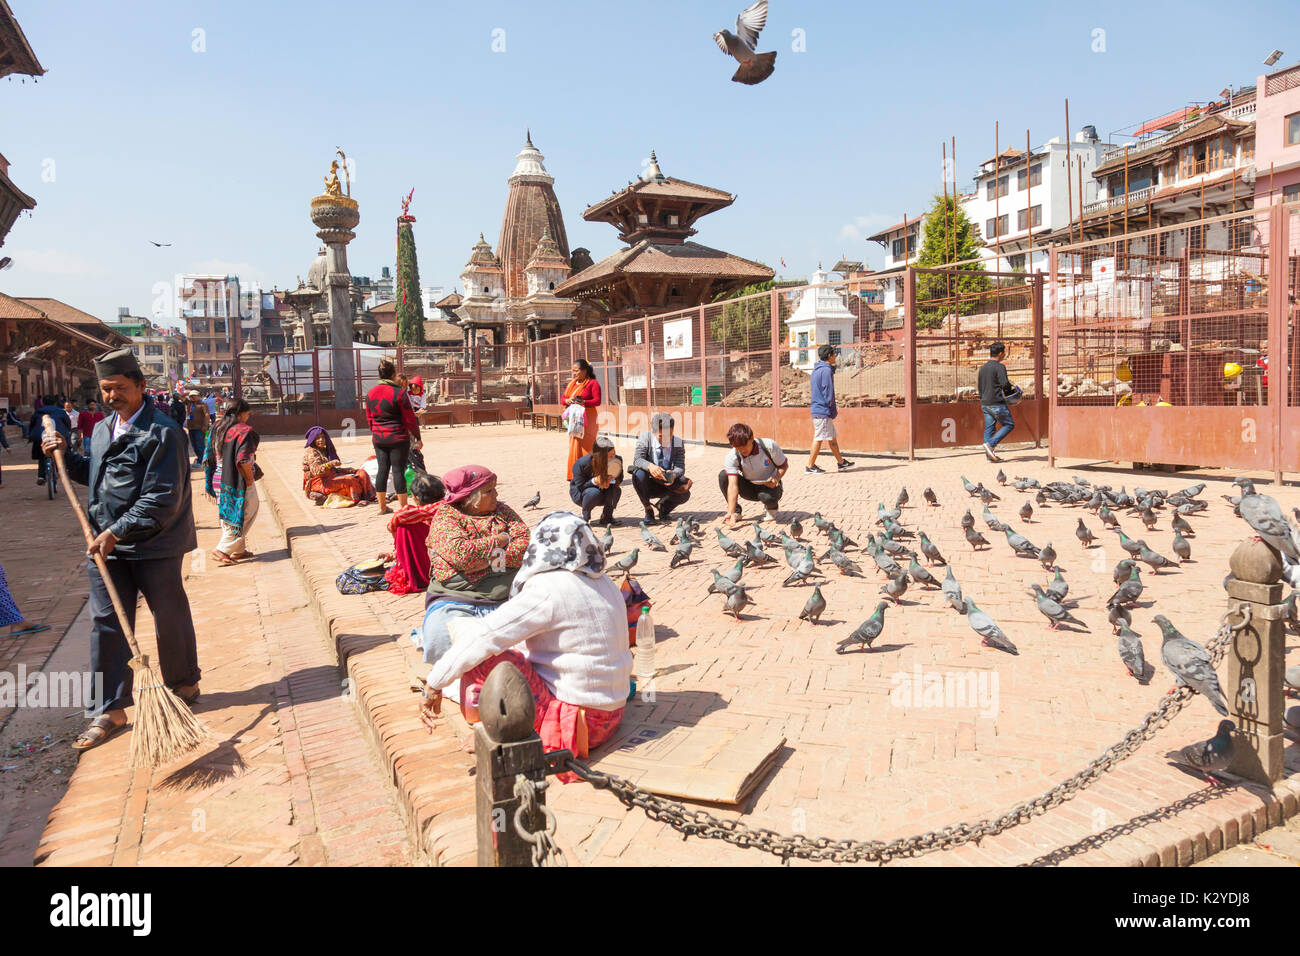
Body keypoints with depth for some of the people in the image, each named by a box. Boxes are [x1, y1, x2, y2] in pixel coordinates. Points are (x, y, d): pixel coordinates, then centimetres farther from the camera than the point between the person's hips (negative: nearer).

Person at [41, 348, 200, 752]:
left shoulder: (163, 431, -14)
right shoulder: (102, 428, 12)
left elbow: (162, 500, -20)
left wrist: (118, 531, -23)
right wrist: (67, 456, 12)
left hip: (154, 545, -7)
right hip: (106, 543, 7)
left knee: (170, 618, 9)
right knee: (106, 623, 6)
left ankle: (184, 686, 29)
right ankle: (111, 709, 15)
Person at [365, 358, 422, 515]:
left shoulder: (370, 394, 5)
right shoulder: (399, 393, -12)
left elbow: (369, 418, 14)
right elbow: (409, 419, -10)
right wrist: (417, 437, -1)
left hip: (378, 438, 5)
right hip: (398, 438, -5)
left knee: (382, 469, 11)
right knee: (398, 470, -1)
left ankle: (382, 506, 17)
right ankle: (403, 507, 4)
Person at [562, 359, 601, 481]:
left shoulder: (592, 383, -3)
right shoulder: (571, 383, 17)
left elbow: (597, 401, -10)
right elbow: (563, 398, 18)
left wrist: (583, 402, -24)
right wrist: (567, 401, -6)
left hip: (586, 419, -6)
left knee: (586, 446, -8)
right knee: (574, 446, 2)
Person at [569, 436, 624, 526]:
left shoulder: (617, 460, -21)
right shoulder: (581, 464, -29)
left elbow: (619, 481, -7)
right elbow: (580, 487, -20)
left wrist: (610, 481, -32)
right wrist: (595, 481, -39)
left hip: (603, 493, 3)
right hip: (580, 494, -3)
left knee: (616, 490, -28)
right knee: (594, 493, -37)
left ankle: (607, 516, -4)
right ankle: (584, 517, -9)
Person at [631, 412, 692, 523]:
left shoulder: (678, 443, -8)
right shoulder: (645, 438, -12)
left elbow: (680, 467, -13)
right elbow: (637, 459, -21)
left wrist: (673, 474, -38)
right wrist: (649, 466, -44)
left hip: (667, 485, 1)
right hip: (648, 485, -1)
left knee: (684, 495, -28)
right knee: (638, 473, -34)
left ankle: (664, 506, 9)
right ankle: (648, 509, -10)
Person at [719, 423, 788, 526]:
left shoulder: (769, 446, -24)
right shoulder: (732, 457, -22)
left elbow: (784, 465, -8)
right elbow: (733, 485, -31)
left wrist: (776, 479, -30)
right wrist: (730, 513, -42)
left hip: (770, 486, -2)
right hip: (750, 488, 2)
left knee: (768, 496, -39)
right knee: (723, 475, -23)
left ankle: (772, 509, 0)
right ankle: (736, 511, -6)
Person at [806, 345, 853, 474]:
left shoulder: (817, 369, 16)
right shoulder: (826, 370, -14)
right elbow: (828, 392, -17)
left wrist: (833, 410, 20)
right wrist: (833, 411, -9)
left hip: (817, 409, 10)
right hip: (823, 410, -10)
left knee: (832, 437, 16)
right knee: (819, 438, -6)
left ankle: (841, 462, 24)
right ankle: (810, 467, -3)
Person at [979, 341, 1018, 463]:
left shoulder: (982, 368, 13)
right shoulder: (1000, 367, -11)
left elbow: (979, 385, 17)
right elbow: (1005, 384, -18)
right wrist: (1013, 390, 1)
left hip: (985, 403, 8)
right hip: (997, 403, -8)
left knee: (989, 427, 9)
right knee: (1009, 424, 3)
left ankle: (989, 455, 6)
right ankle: (990, 444, -11)